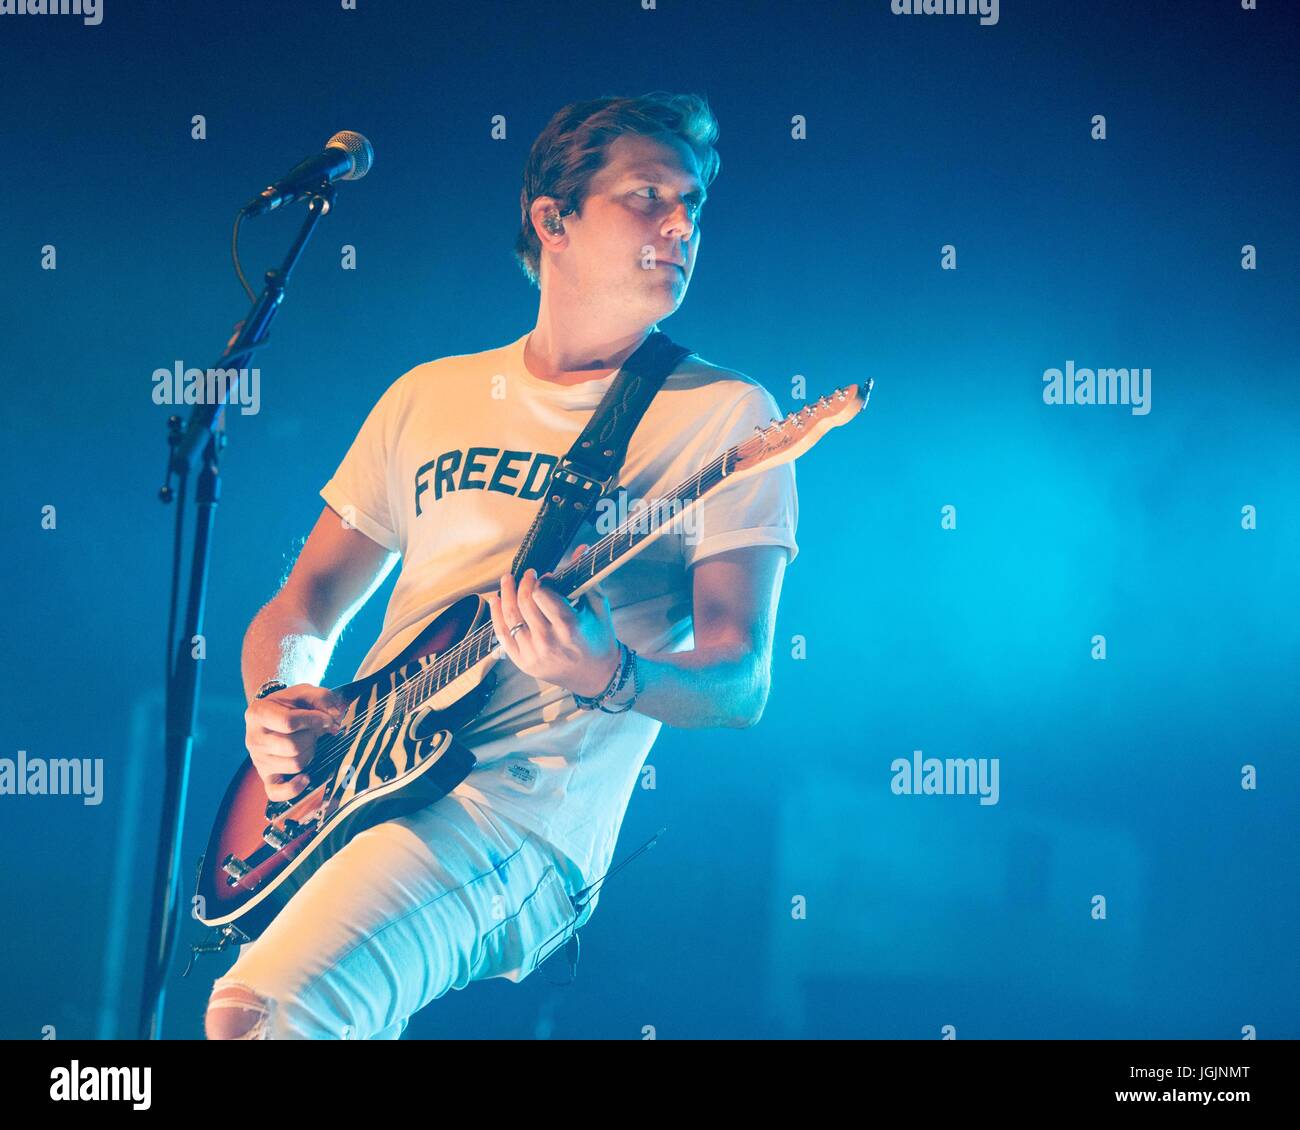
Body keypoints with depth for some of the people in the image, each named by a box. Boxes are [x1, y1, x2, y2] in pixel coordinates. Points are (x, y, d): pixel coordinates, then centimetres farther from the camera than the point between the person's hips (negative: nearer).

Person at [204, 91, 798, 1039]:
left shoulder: (727, 415, 4)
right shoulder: (429, 396, 18)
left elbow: (741, 683, -3)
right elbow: (302, 610, 21)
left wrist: (608, 674, -24)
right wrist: (278, 705, -2)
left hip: (531, 795, -6)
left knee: (258, 1010, -29)